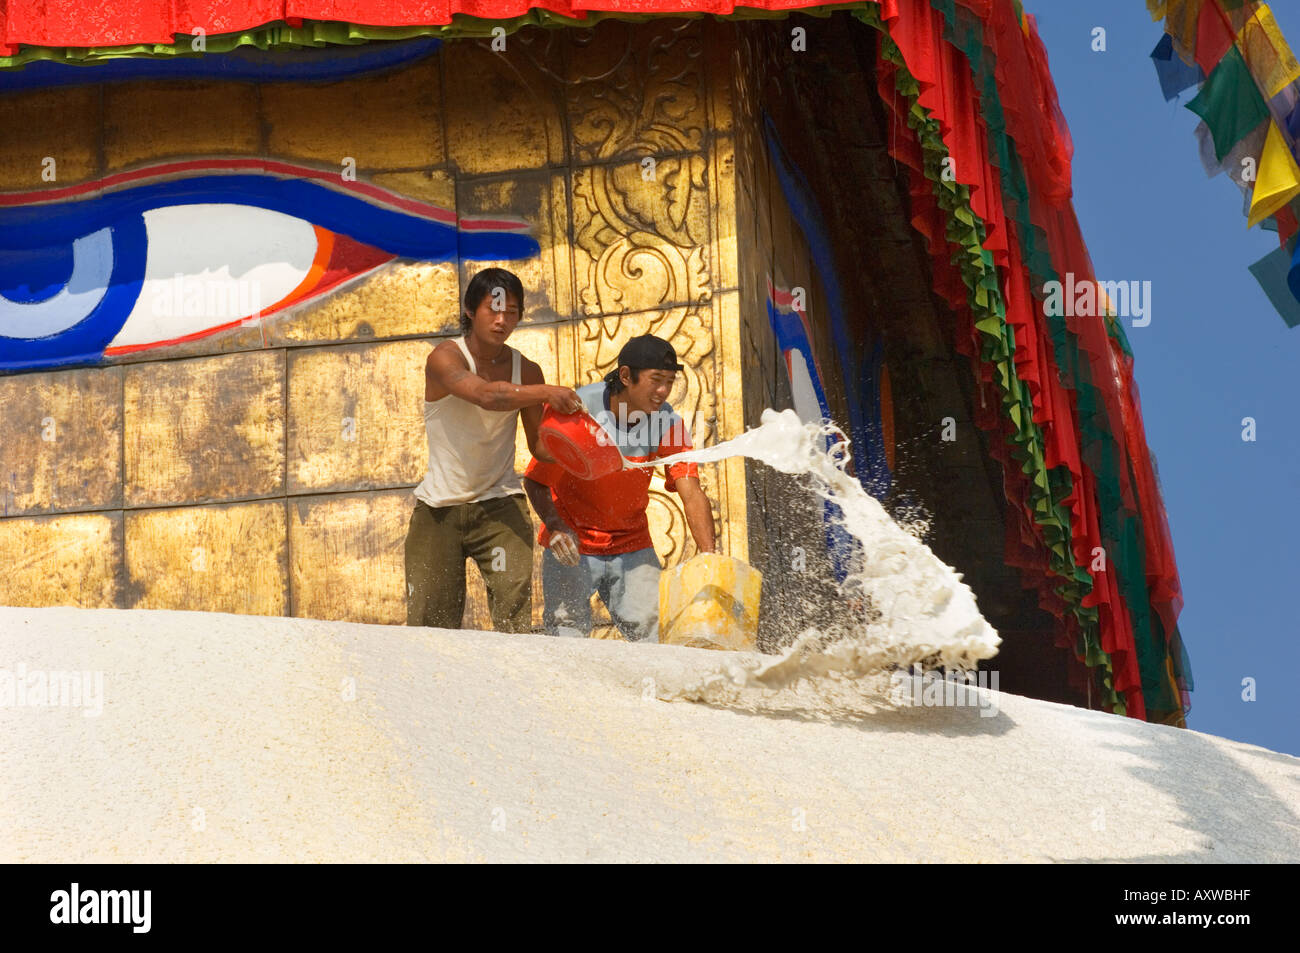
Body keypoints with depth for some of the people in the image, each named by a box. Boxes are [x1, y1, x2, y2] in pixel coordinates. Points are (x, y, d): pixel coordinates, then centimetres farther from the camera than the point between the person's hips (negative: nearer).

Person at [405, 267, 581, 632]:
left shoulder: (525, 370, 2)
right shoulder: (445, 358, -10)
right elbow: (485, 395, -30)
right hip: (439, 508, -2)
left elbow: (539, 445, 8)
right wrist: (545, 392, -42)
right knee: (428, 622, -1)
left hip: (499, 504, 2)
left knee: (514, 607, -16)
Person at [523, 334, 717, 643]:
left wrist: (710, 557, -31)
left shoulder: (666, 422, -11)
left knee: (655, 634, -6)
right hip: (572, 545, -2)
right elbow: (536, 481, -11)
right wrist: (555, 527, -30)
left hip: (632, 547, 3)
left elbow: (691, 493, -17)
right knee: (567, 640, -10)